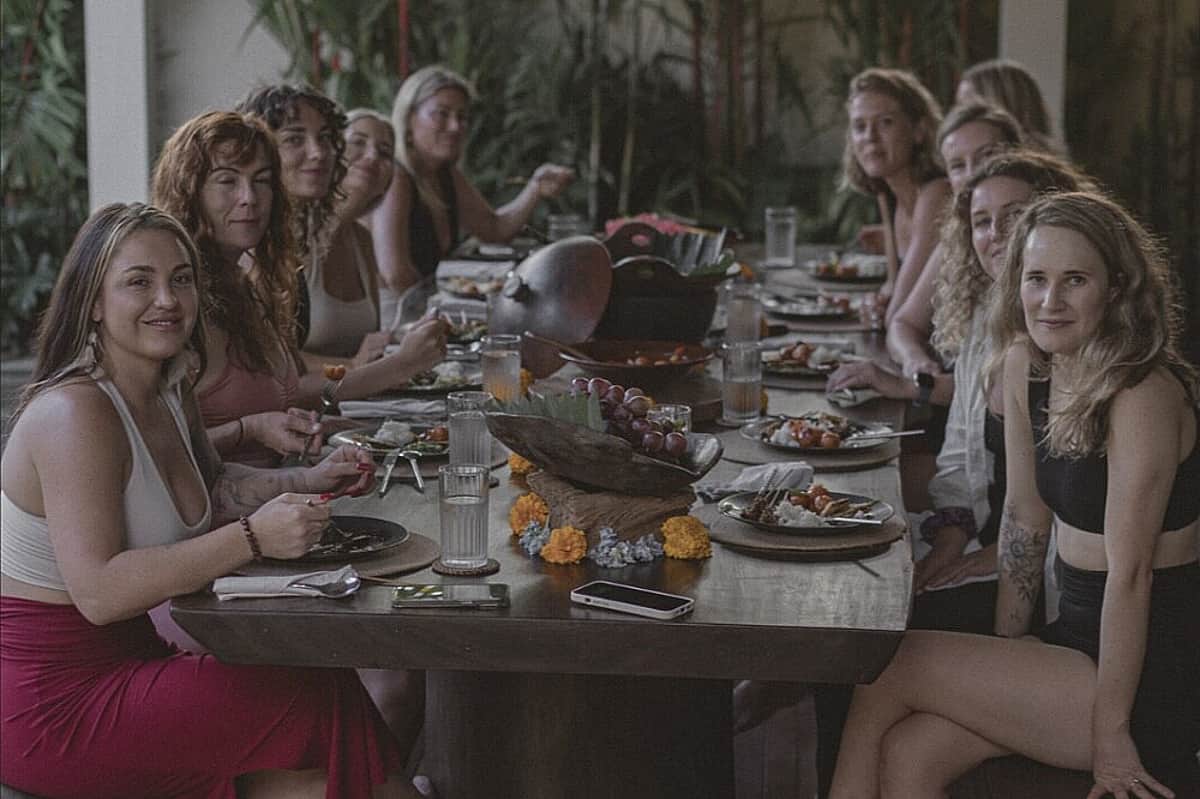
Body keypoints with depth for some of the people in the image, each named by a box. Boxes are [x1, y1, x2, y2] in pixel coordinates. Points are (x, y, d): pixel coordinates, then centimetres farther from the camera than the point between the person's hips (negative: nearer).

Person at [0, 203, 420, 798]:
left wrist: (306, 482, 8)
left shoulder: (169, 393, 7)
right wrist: (253, 537, -33)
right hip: (57, 701, -8)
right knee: (324, 703, -12)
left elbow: (203, 491, 26)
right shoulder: (73, 413, -21)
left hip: (127, 658, 8)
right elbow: (98, 592, -29)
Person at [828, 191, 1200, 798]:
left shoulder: (1142, 395, -22)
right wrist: (1005, 654, 8)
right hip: (1077, 634, 7)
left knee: (887, 667, -11)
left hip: (1150, 673, -7)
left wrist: (1111, 732, -18)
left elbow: (1129, 572, -21)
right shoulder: (1024, 366, 4)